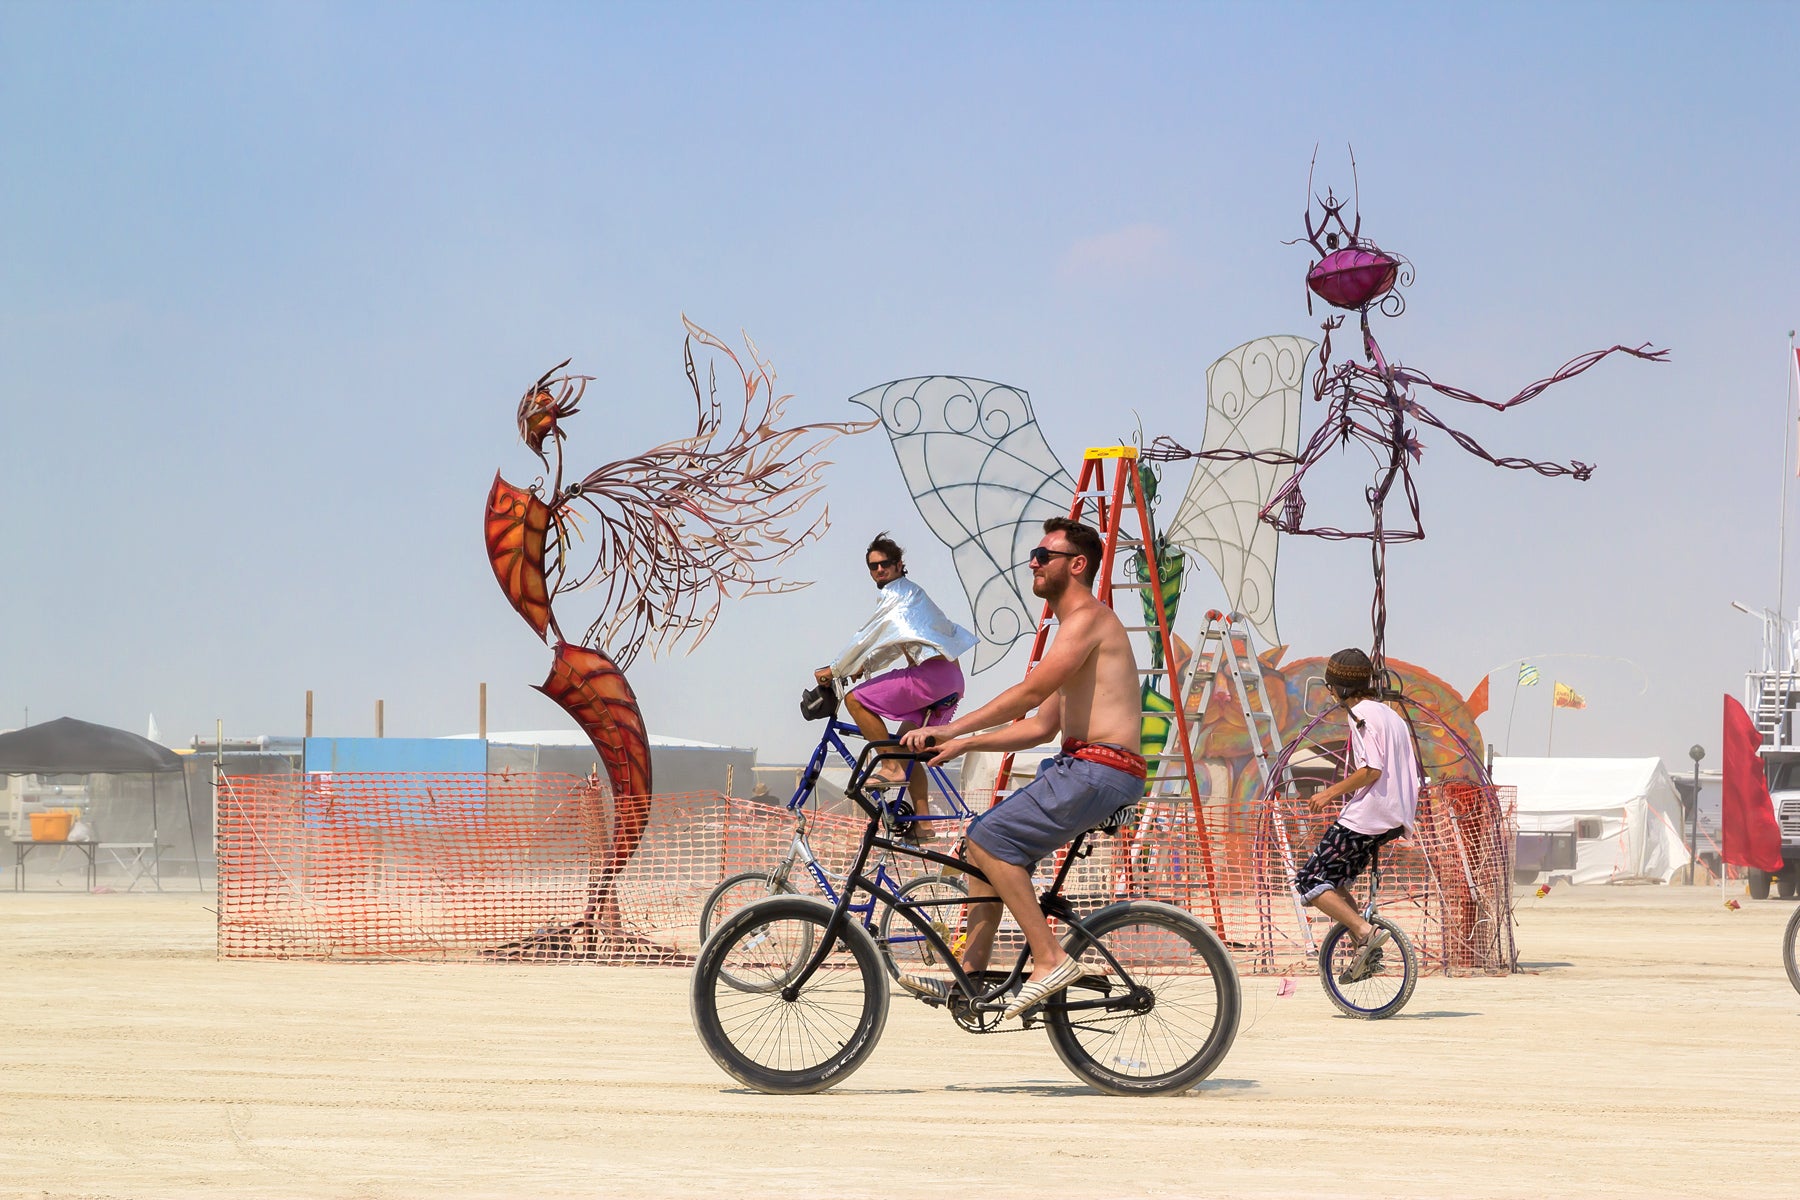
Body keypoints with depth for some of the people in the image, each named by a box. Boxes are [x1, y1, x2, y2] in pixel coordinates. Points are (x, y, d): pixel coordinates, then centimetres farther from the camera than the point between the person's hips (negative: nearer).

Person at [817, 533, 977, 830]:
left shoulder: (901, 592, -2)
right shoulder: (908, 594, 28)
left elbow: (868, 636, -4)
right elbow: (889, 647, 32)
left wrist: (834, 670, 2)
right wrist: (861, 668, 22)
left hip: (931, 672, -10)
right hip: (950, 681, 10)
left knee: (856, 699, -10)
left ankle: (892, 769, -13)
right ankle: (921, 821, 10)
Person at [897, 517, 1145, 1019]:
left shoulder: (1088, 618, -9)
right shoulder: (1073, 627, 23)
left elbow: (1029, 694, -18)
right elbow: (1042, 726, 22)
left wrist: (949, 730, -15)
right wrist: (964, 744, 14)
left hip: (1100, 770, -10)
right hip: (1081, 768, 10)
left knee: (990, 838, -16)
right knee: (987, 841, 12)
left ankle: (1051, 959, -15)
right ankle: (970, 976, 11)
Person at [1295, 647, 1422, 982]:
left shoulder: (1361, 715, -11)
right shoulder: (1392, 715, 17)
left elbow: (1372, 770, -21)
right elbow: (1410, 772, 18)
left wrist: (1330, 792, -12)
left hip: (1365, 817, -10)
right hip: (1397, 819, 10)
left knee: (1310, 882, -5)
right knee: (1332, 881, 20)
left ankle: (1366, 932, -20)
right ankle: (1367, 953, 12)